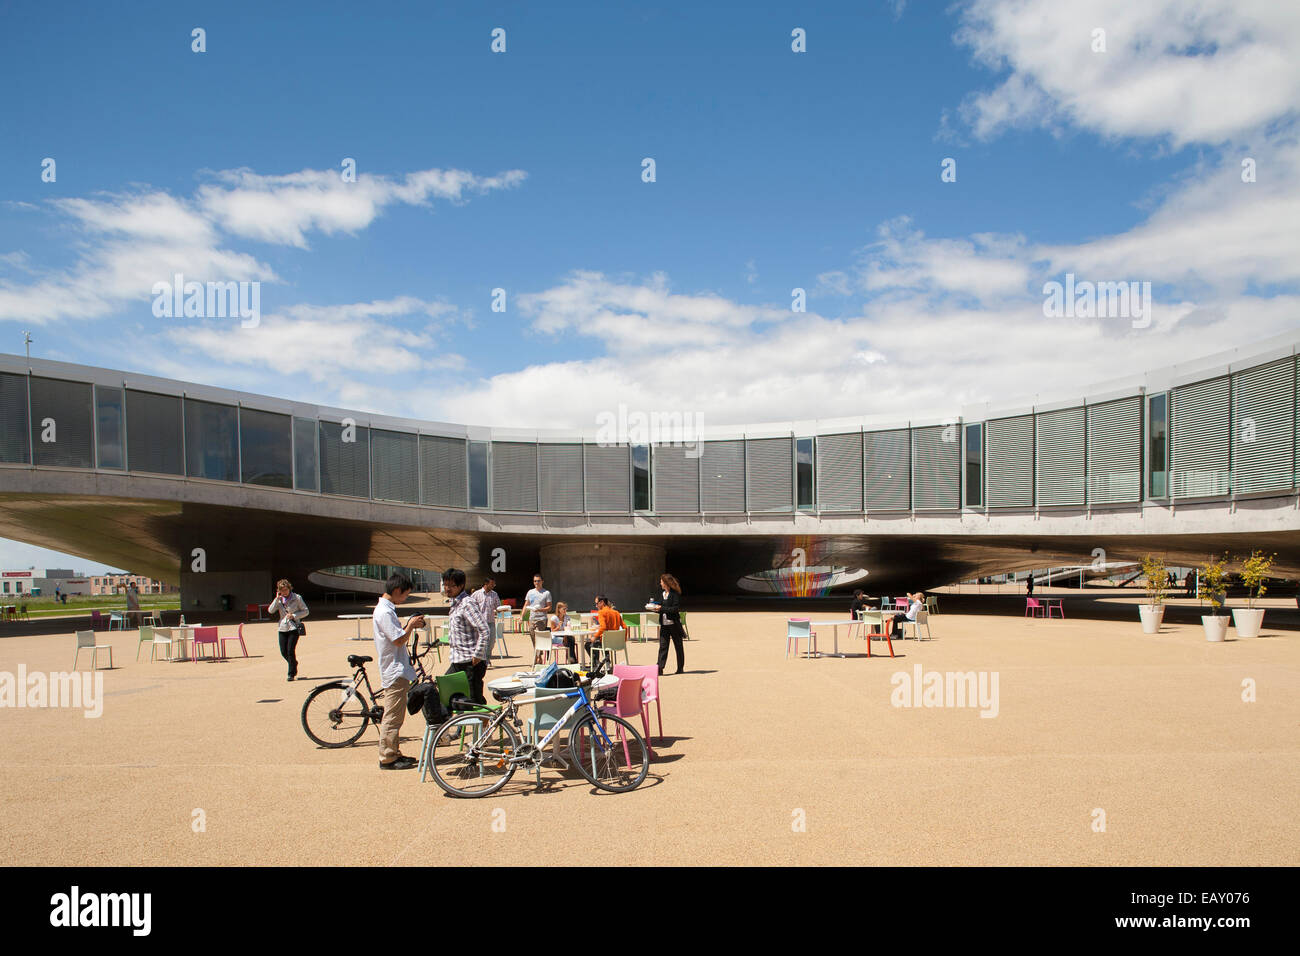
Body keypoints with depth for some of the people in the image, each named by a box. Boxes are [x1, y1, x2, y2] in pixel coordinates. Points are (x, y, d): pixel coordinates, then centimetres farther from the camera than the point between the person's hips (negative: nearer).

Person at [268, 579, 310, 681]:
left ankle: (291, 674, 1)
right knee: (283, 652, 3)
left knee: (290, 650, -11)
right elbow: (270, 611, -5)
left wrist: (294, 616, -12)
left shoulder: (297, 598, -3)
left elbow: (306, 611, 0)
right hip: (283, 628, 4)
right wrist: (277, 599, -11)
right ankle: (294, 664, 33)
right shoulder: (278, 600, 7)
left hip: (294, 628, -4)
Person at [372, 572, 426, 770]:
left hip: (397, 671, 11)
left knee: (395, 716, 16)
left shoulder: (386, 609, 14)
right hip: (394, 672, -11)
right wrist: (411, 625, -7)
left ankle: (394, 754, 24)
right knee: (392, 717, -3)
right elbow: (399, 640, -21)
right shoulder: (385, 612, -19)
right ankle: (387, 758, 4)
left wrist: (409, 625, 8)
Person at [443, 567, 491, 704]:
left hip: (471, 663, -9)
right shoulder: (455, 603, 13)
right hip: (457, 662, 9)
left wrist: (477, 655, -20)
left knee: (474, 700, -4)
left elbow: (485, 631, -23)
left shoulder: (468, 604, -16)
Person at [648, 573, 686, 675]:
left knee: (678, 646, 8)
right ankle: (660, 668, -7)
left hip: (674, 624, -6)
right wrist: (656, 608, 2)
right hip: (664, 624, 6)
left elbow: (675, 609, -19)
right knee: (663, 646, -2)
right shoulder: (663, 594, 12)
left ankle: (680, 668, 18)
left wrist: (661, 608, -20)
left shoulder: (675, 594, -12)